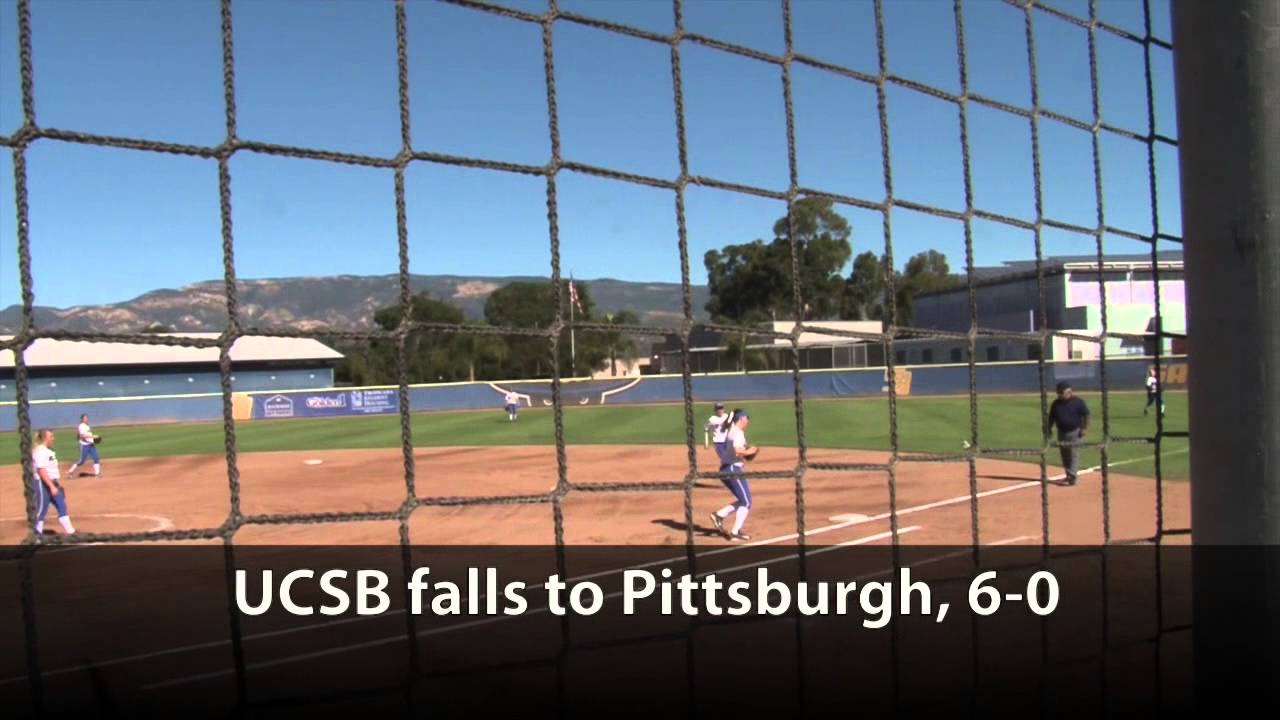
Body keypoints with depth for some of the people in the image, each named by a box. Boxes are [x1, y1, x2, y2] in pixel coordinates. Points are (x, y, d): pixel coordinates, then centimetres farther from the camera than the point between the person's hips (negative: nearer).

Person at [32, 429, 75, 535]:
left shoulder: (47, 451, 13)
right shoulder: (40, 451, -17)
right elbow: (41, 471, -24)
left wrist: (56, 484, 20)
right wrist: (52, 486, -27)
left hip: (51, 483, 10)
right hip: (43, 484, -10)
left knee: (62, 506, 9)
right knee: (42, 510, -2)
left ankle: (70, 532, 13)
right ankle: (37, 535, 8)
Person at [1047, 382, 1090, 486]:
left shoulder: (1078, 402, -7)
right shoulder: (1056, 404, 5)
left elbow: (1086, 415, -4)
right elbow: (1051, 418, 12)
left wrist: (1085, 428, -11)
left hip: (1075, 432, -5)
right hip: (1061, 433, 5)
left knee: (1074, 454, -9)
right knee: (1064, 455, 10)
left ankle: (1072, 476, -12)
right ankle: (1068, 475, 21)